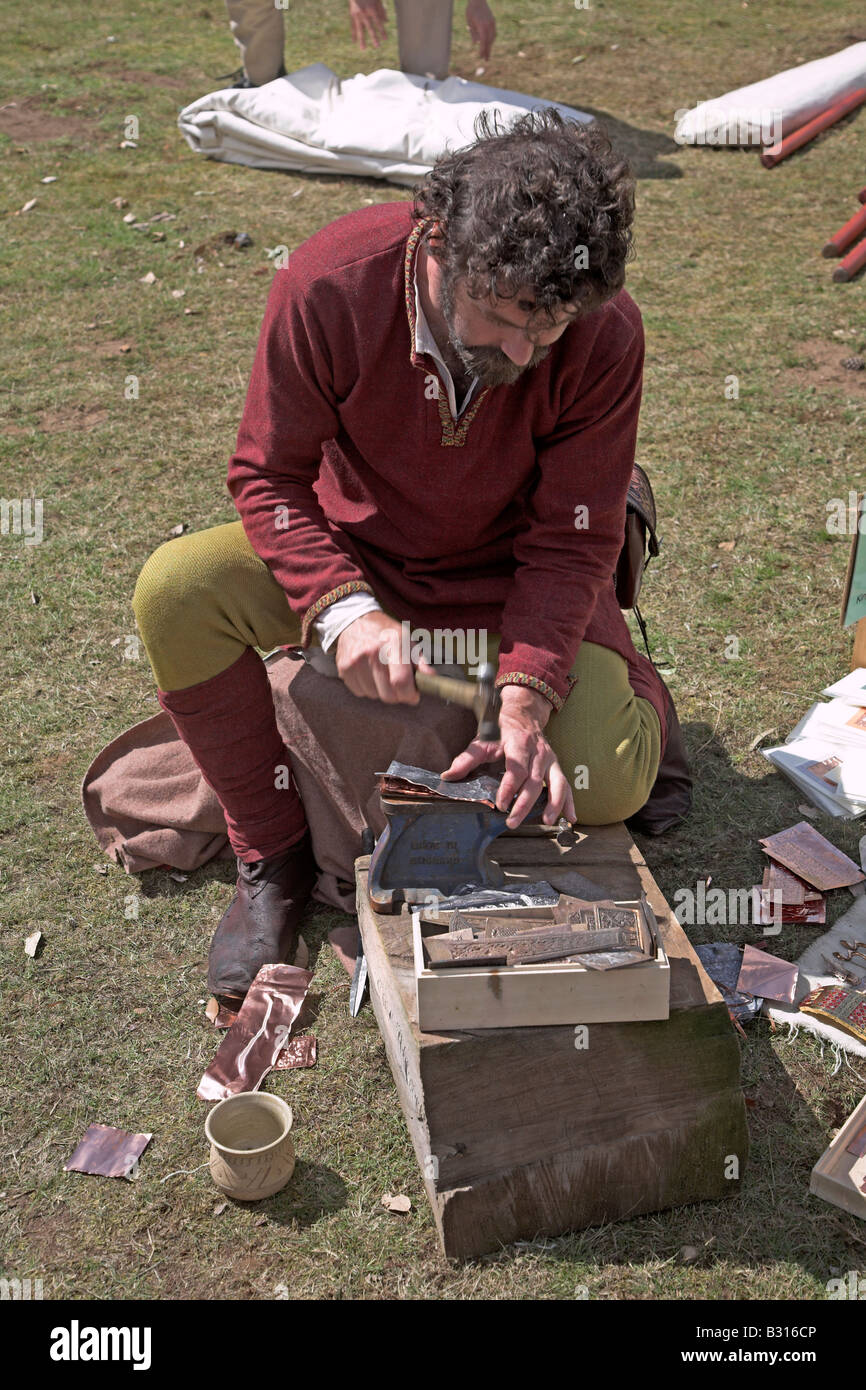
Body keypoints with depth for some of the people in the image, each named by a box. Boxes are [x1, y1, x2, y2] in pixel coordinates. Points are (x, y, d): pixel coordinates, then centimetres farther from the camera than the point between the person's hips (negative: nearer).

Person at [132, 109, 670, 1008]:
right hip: (353, 552, 1)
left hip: (510, 573, -1)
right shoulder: (331, 282, -27)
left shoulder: (605, 336, -25)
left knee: (607, 787, -23)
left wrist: (527, 697, -32)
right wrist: (341, 607, -34)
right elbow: (268, 473, -16)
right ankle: (271, 853, -6)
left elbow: (572, 541, -17)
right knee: (174, 590, -27)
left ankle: (639, 687, 19)